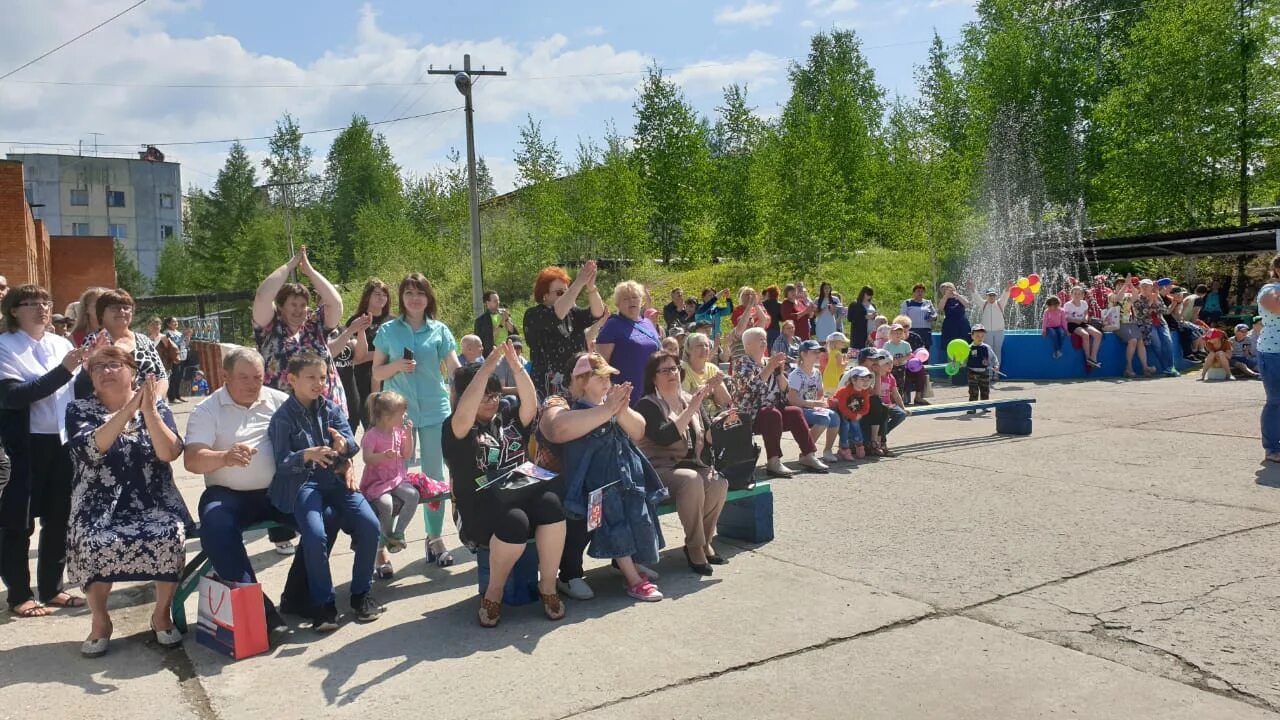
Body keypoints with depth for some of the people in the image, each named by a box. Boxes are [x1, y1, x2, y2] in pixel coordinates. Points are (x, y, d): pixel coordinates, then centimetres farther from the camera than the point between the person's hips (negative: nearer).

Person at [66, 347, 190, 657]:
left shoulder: (156, 405, 5)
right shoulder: (79, 410, 4)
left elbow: (170, 453, -10)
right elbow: (92, 448, -17)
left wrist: (149, 410, -20)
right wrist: (130, 408, -23)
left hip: (154, 499, 0)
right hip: (100, 503, 0)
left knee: (171, 535, -29)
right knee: (94, 543, -30)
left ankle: (162, 612, -4)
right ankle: (100, 620, -3)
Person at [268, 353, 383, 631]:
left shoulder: (332, 409, 9)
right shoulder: (283, 417, -2)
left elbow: (352, 443, -1)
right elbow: (282, 462, -7)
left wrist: (344, 446, -26)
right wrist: (307, 455, -27)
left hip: (335, 478, 4)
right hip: (301, 483, -4)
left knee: (369, 525, -17)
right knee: (316, 535, -29)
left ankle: (360, 594, 3)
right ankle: (323, 603, -8)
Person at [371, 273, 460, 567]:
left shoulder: (440, 330, 4)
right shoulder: (388, 330, 3)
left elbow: (455, 369, -3)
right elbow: (377, 373, 5)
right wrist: (397, 366, -14)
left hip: (435, 410, 1)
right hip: (398, 411, -1)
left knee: (434, 476, 7)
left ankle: (435, 538, 18)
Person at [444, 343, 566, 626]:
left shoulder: (508, 415, 14)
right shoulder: (456, 429, 1)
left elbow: (530, 404, -5)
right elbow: (464, 414, -22)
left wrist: (517, 367, -18)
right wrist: (486, 368, -25)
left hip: (521, 492, 4)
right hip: (482, 504, -4)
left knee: (551, 505, -30)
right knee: (514, 522, -36)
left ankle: (547, 586, -15)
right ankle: (493, 593, -12)